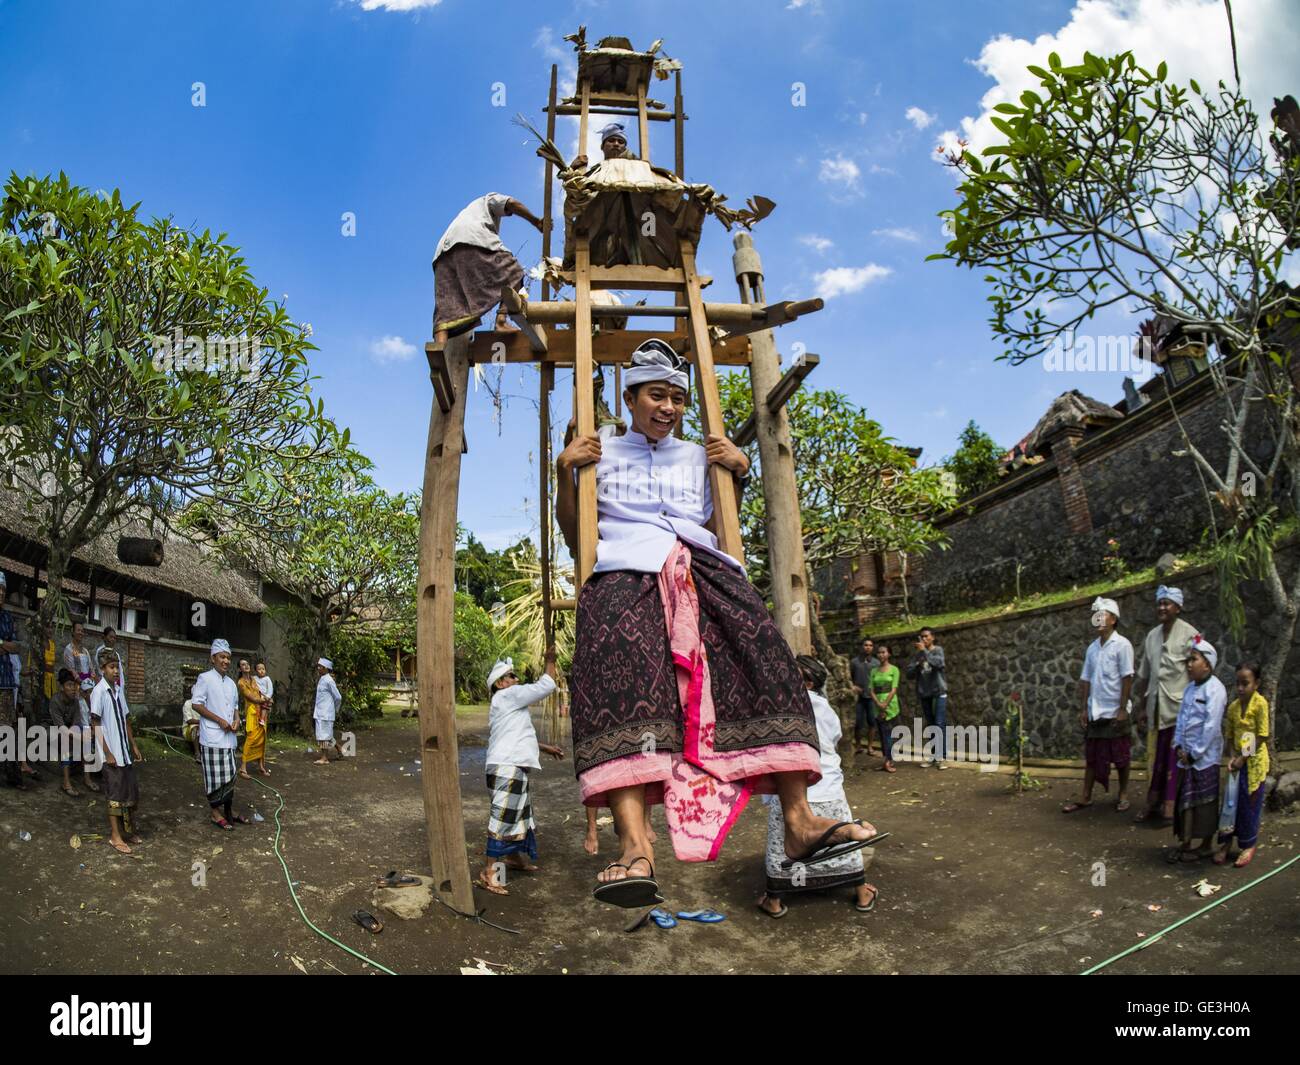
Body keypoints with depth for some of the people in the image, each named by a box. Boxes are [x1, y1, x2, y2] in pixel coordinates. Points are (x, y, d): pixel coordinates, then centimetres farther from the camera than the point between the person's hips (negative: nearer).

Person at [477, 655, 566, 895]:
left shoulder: (508, 704, 23)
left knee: (521, 813, 22)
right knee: (504, 818, -11)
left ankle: (514, 857, 39)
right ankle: (489, 874, -9)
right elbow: (544, 687, -11)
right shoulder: (507, 696, -8)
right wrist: (550, 662, 2)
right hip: (507, 769, -11)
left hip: (514, 769, 11)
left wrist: (545, 748, 30)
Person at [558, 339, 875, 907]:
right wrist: (564, 473, 8)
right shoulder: (601, 452, 25)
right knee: (617, 666, -36)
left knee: (761, 652, -28)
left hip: (699, 566, 3)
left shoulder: (696, 457, 30)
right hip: (625, 568, -2)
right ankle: (634, 846, -50)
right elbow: (574, 535, 21)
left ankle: (798, 821, -33)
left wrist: (736, 474, 14)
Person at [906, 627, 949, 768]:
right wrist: (918, 664, -12)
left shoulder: (938, 650, -2)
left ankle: (941, 757, -8)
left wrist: (925, 651, -22)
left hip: (939, 692, -4)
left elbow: (939, 663, -23)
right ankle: (933, 755, 15)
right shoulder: (917, 654, 9)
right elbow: (909, 673, 4)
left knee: (940, 724, -9)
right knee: (931, 725, 9)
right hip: (924, 693, 4)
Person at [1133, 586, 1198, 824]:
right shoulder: (1152, 636, 11)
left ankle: (1171, 806, 9)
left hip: (1179, 708, -5)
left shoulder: (1189, 635, -7)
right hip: (1156, 709, 5)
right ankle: (1153, 803, 18)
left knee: (1175, 758, 1)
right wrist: (1141, 707, 15)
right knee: (1155, 757, 10)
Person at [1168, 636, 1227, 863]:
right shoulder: (1190, 688, 10)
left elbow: (1211, 726, -18)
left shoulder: (1215, 690, -15)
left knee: (1205, 801, 3)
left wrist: (1195, 753, -16)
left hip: (1205, 756, -7)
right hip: (1186, 754, 7)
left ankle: (1207, 846, 15)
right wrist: (1178, 746, 1)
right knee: (1185, 799, 11)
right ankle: (1185, 843, 19)